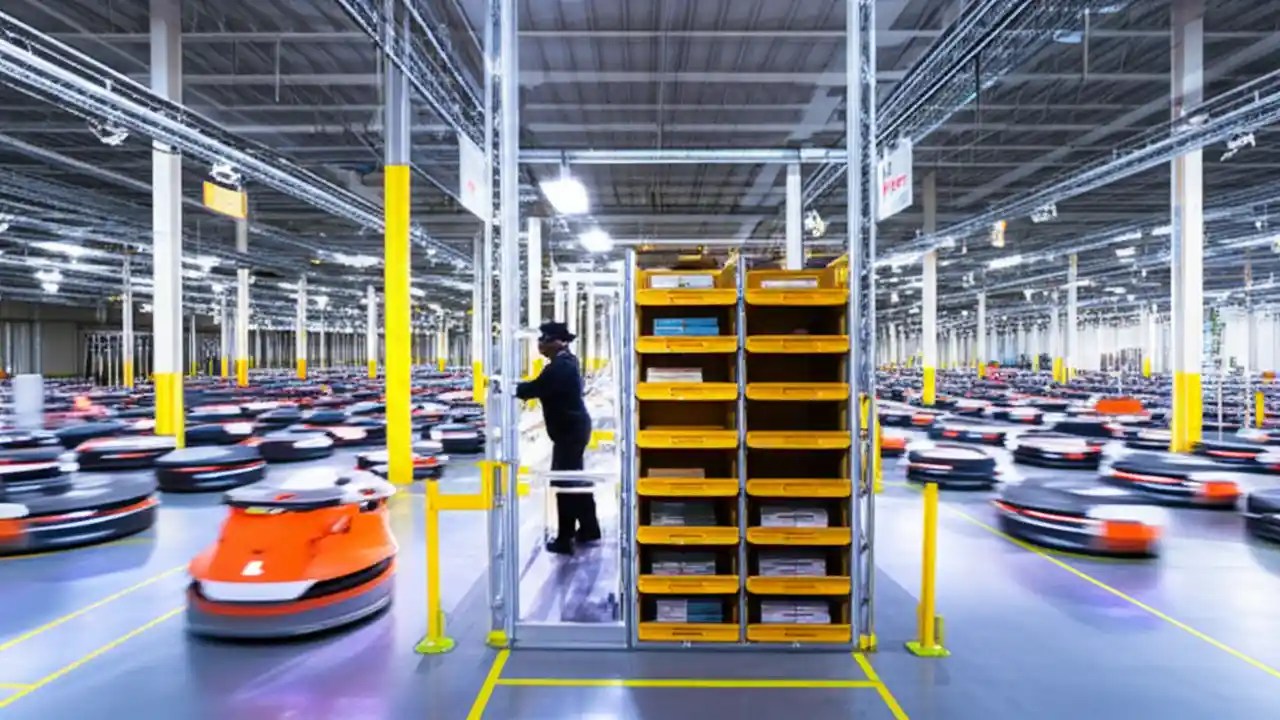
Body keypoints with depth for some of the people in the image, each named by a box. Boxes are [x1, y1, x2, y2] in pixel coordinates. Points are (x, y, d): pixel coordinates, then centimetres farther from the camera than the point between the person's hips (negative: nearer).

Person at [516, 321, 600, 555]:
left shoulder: (560, 366, -21)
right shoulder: (566, 361, 10)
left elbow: (535, 388, -21)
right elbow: (543, 388, 14)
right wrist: (516, 387, 5)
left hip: (569, 431, -10)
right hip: (574, 428, 10)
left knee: (564, 482, -3)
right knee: (575, 479, 19)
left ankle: (564, 539, 6)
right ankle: (589, 529, 31)